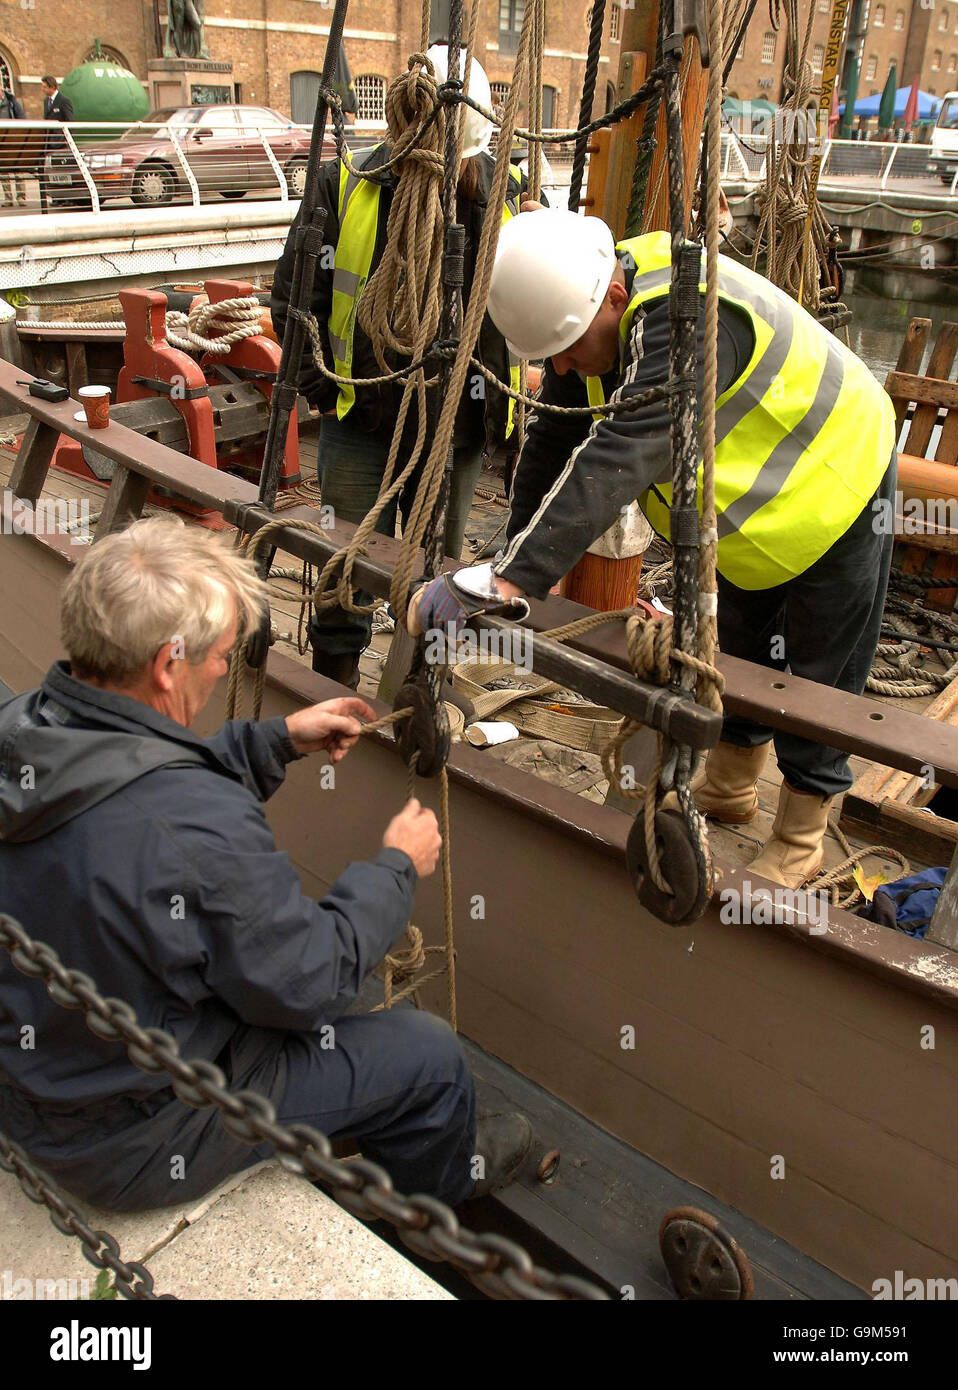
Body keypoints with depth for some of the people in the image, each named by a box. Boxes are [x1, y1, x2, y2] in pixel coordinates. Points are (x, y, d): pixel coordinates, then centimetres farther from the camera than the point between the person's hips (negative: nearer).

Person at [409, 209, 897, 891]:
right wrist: (516, 565, -6)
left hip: (834, 486, -8)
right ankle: (729, 789, 41)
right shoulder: (585, 315, -13)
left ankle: (801, 839, 23)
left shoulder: (689, 318, -41)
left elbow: (620, 458, -52)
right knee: (741, 649, 21)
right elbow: (553, 443, -4)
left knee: (820, 676, 5)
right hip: (747, 507, 8)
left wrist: (508, 579, -58)